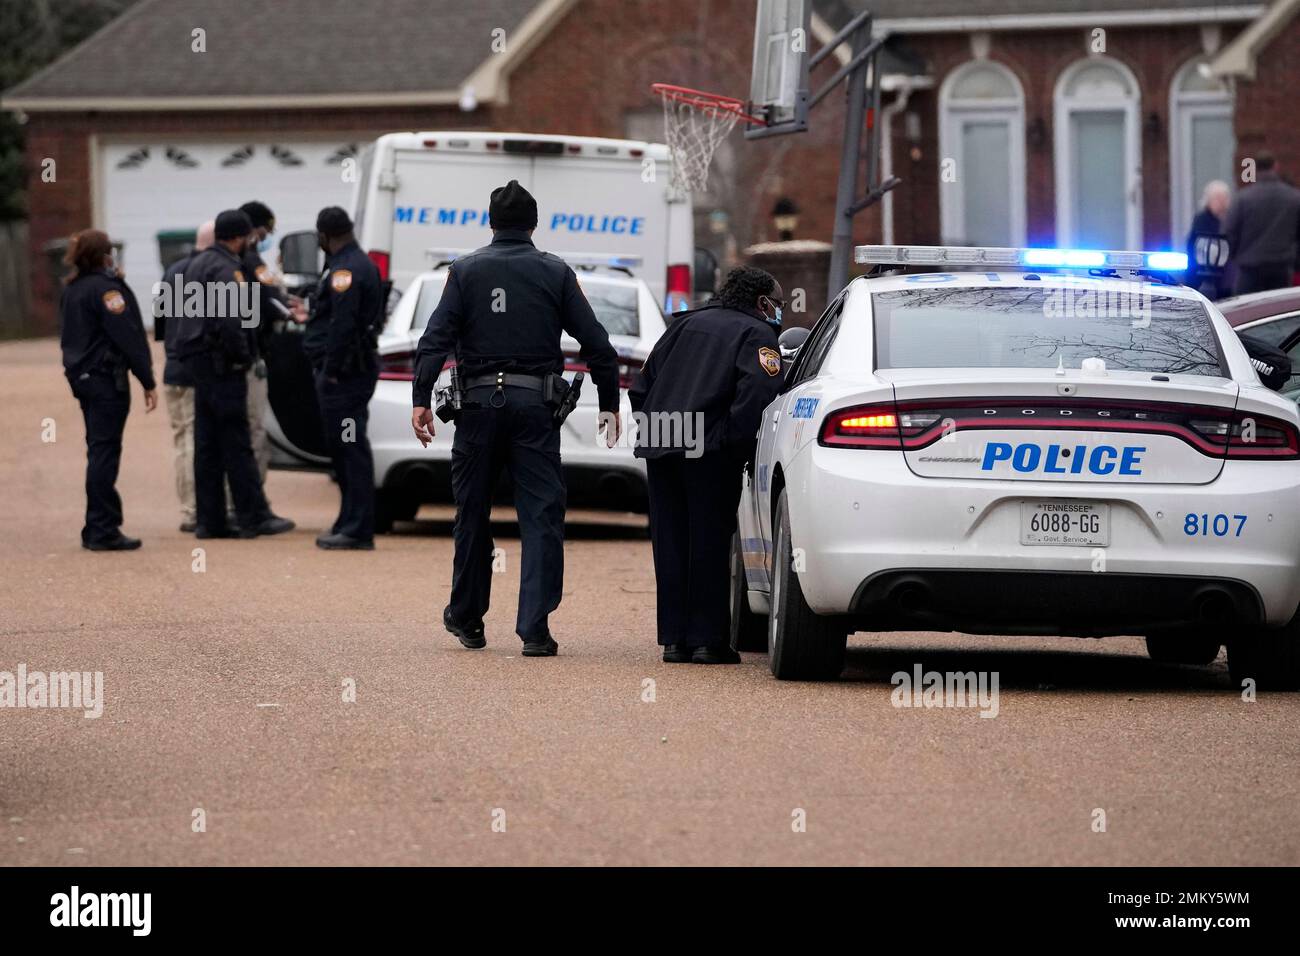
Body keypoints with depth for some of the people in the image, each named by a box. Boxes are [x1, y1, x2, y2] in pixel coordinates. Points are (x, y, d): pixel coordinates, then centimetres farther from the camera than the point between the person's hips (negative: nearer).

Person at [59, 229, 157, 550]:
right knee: (104, 452, -7)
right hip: (107, 378, -9)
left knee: (99, 452, 14)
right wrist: (148, 381, -15)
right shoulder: (105, 287, -15)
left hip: (82, 377, 9)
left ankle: (97, 529, 16)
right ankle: (103, 531, -7)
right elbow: (128, 336, -17)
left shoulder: (71, 289, 13)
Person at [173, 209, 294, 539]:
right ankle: (254, 517, -6)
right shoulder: (226, 269, -15)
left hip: (199, 360, 10)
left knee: (207, 444, 9)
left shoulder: (201, 263, 17)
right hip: (220, 364, -10)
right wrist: (241, 356, -16)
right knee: (236, 442, -8)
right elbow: (228, 320, -26)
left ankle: (210, 521, 10)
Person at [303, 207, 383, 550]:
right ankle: (350, 525, 20)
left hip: (342, 373, -11)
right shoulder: (363, 264, 18)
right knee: (345, 448, 15)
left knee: (350, 448, -10)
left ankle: (357, 530, -10)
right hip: (359, 366, 11)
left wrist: (330, 372, -21)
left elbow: (342, 325, -22)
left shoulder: (345, 270, -15)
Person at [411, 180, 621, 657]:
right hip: (535, 406, -1)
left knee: (472, 514, 14)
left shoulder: (466, 271, 4)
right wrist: (609, 404, 11)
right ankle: (534, 627, -11)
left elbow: (436, 338, -6)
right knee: (541, 517, -2)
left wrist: (421, 399, -9)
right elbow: (596, 343, 4)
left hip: (479, 404, 1)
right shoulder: (555, 273, 5)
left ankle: (466, 618, 26)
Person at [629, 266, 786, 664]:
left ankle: (674, 638, 10)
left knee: (670, 544, 10)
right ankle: (708, 639, -2)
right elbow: (758, 393, -15)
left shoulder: (686, 324, 21)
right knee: (709, 543, 0)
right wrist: (741, 445, -7)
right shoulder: (756, 334, 2)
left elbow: (642, 387, 20)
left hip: (659, 448, 6)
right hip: (709, 451, -6)